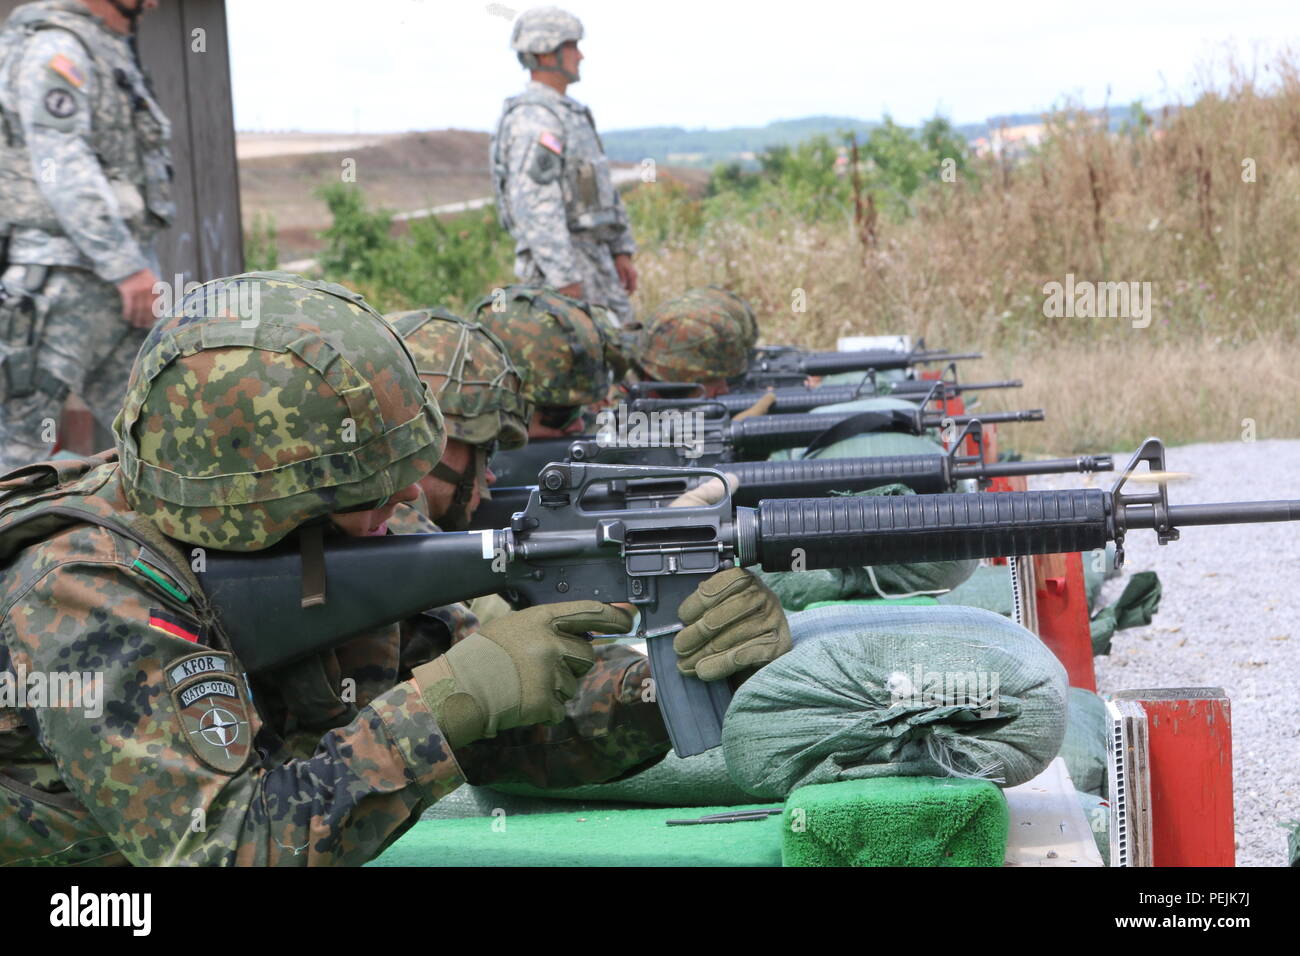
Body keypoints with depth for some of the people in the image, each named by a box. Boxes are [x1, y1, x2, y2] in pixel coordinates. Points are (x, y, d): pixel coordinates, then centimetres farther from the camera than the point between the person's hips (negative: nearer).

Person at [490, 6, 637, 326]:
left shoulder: (571, 113, 17)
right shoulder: (534, 119, -16)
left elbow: (602, 188, 22)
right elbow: (535, 206, -24)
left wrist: (621, 252, 17)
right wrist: (564, 280, -26)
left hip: (594, 259, 10)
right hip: (557, 264, -10)